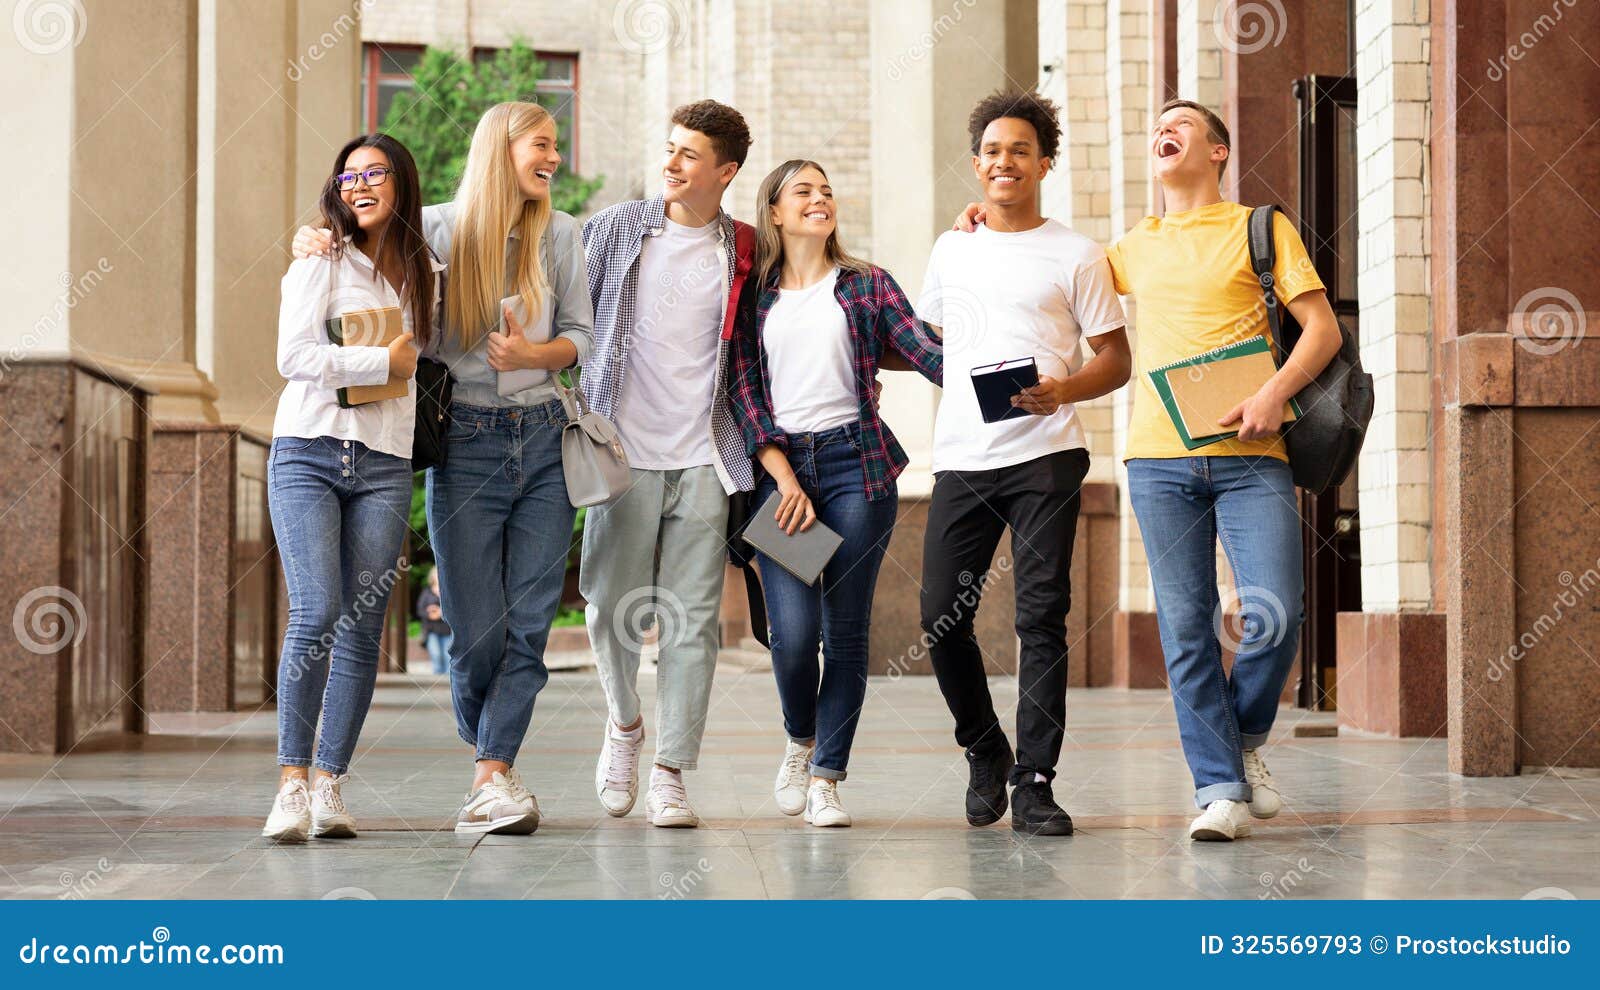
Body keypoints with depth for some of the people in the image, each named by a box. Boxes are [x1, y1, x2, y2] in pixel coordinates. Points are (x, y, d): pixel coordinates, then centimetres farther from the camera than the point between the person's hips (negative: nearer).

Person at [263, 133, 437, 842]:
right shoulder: (321, 260, 3)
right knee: (316, 613, -15)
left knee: (362, 629, -2)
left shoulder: (425, 274, 17)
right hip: (308, 453, -4)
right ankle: (292, 782, -7)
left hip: (385, 465, 4)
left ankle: (329, 785, 5)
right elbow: (293, 356, -9)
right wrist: (386, 363, -6)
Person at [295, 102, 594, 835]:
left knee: (530, 623, -4)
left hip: (544, 440, 2)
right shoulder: (437, 228, 1)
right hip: (466, 442, -2)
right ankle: (496, 770, 16)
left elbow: (581, 336, 7)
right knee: (478, 628, -3)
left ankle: (491, 777, -1)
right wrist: (313, 237, -9)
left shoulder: (559, 235, 7)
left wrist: (531, 354, -12)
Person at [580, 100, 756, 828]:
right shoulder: (616, 228, 5)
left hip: (702, 459, 0)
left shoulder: (744, 253, 6)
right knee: (612, 606, 2)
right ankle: (624, 721, 30)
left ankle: (670, 775, 7)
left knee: (692, 618, -1)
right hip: (625, 449, 0)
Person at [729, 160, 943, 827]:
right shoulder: (753, 294, 11)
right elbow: (744, 389, 4)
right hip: (777, 466, 0)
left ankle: (826, 776, 9)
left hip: (855, 460, 1)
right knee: (793, 632, -11)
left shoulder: (866, 285, 12)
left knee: (846, 630, -2)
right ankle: (800, 738, 19)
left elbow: (927, 352, 2)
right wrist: (784, 477, -8)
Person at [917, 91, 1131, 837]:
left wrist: (1063, 390, -15)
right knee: (941, 616, 0)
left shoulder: (1076, 256, 4)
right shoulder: (950, 250, 16)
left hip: (1044, 456, -3)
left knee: (1041, 616, -7)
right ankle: (986, 753, 23)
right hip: (961, 460, 4)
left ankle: (1034, 783, -2)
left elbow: (1117, 360, 3)